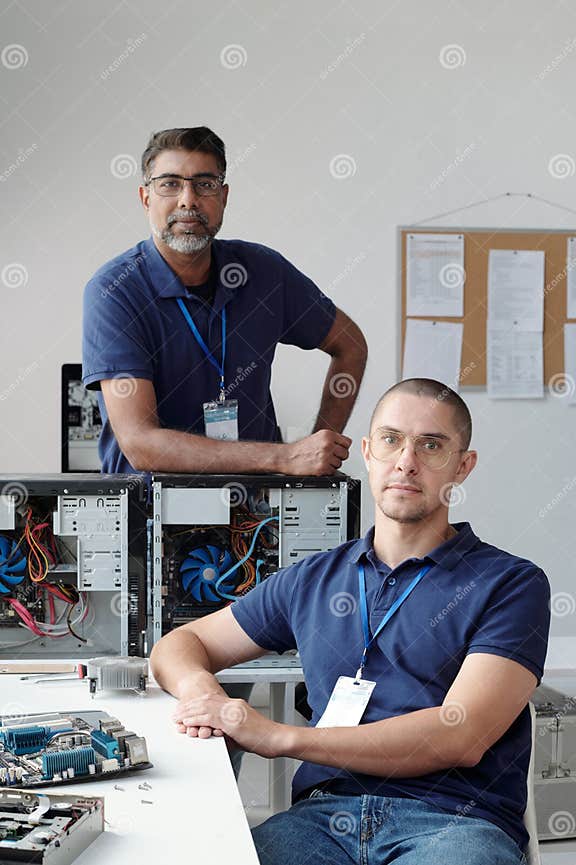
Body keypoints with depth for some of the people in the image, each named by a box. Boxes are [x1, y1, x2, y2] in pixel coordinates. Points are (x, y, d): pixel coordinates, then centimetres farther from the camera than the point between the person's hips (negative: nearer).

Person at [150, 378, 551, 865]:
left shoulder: (511, 584, 3)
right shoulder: (312, 580, 18)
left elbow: (460, 739, -10)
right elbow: (181, 644, 25)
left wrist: (279, 737, -13)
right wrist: (198, 688, -2)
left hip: (453, 820, -2)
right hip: (323, 814, 3)